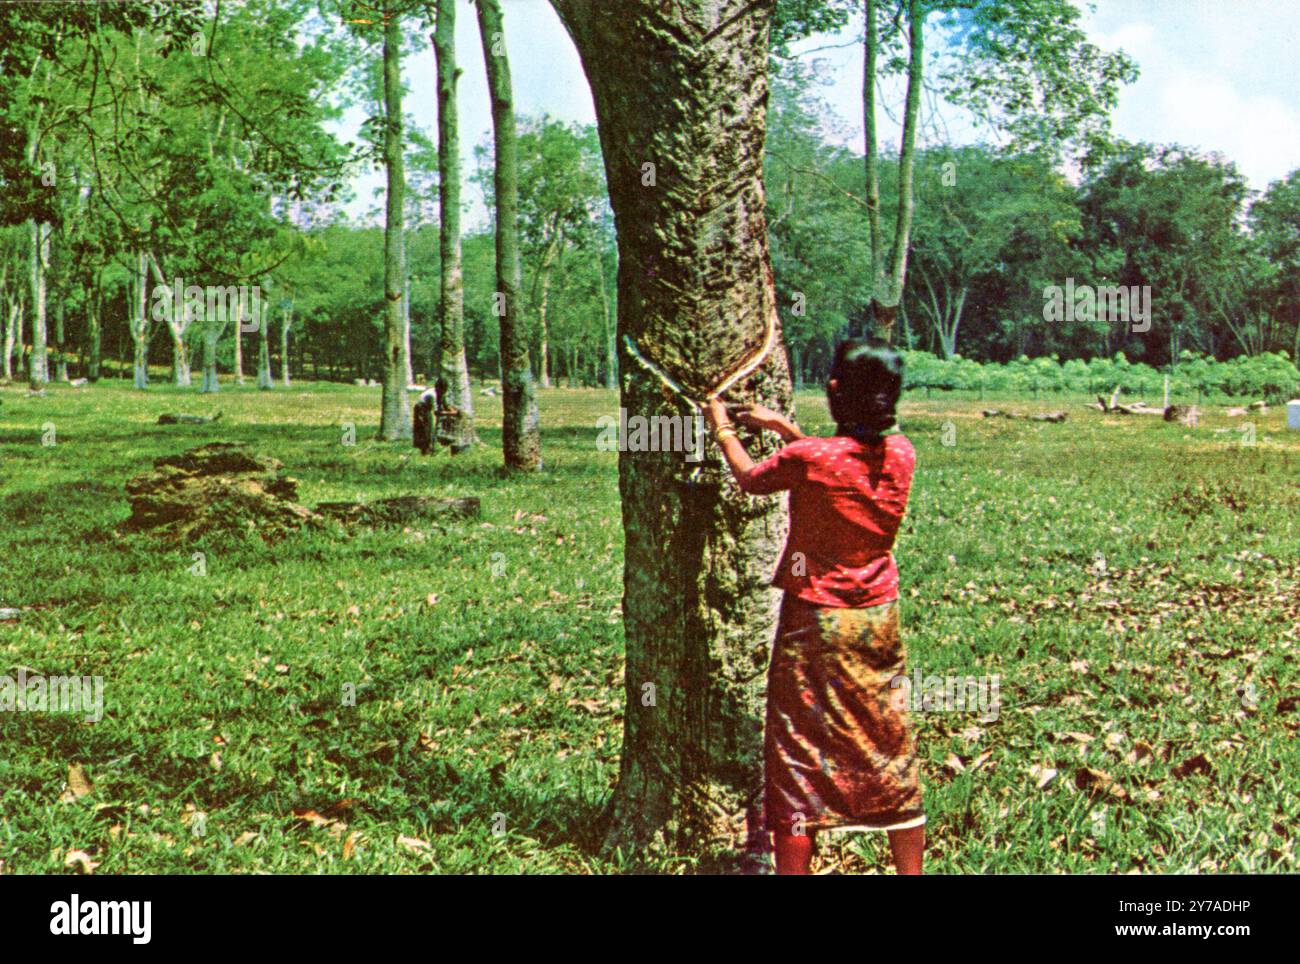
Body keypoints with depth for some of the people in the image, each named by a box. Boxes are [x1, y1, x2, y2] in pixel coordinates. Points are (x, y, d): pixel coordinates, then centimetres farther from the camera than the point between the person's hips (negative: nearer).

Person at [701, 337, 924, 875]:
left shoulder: (807, 459, -17)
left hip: (814, 621, -5)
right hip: (879, 619, 5)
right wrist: (781, 426, 24)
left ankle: (793, 867, 7)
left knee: (799, 759, 4)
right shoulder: (900, 454, -2)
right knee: (890, 751, 13)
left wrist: (723, 429, 20)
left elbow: (750, 479, 3)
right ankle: (910, 869, 20)